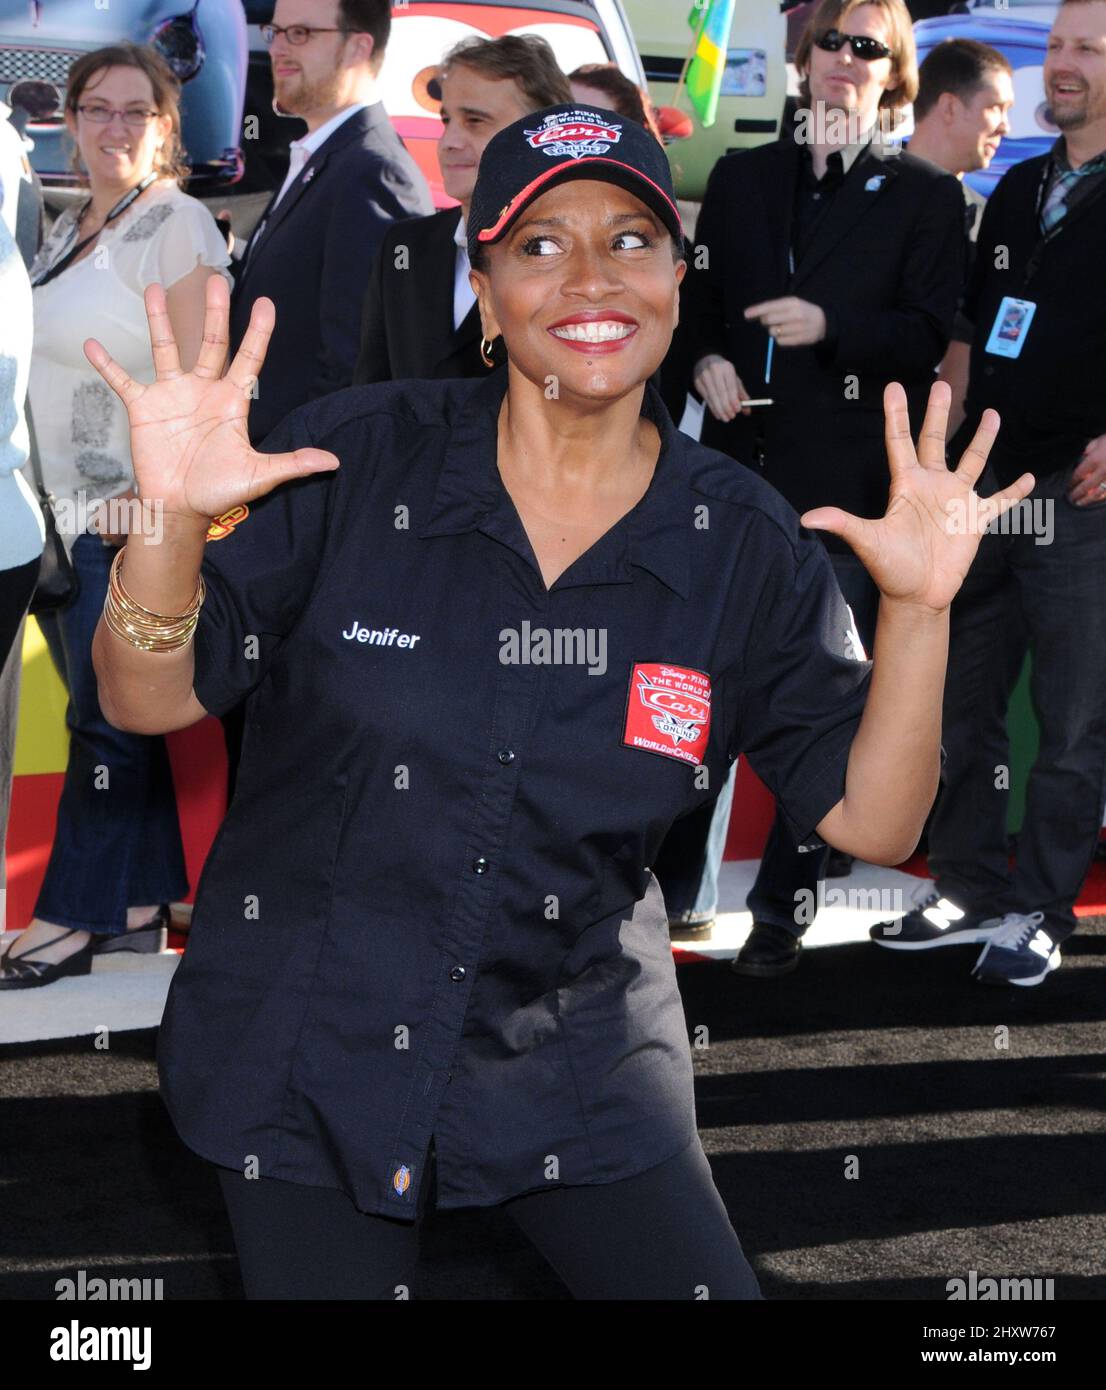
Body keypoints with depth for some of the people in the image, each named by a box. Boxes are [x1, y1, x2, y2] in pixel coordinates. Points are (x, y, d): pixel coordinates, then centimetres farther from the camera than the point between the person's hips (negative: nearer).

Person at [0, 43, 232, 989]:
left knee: (109, 715, -1)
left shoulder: (177, 225, -10)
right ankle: (139, 903, 17)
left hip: (129, 515, -8)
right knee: (112, 712, 11)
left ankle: (77, 918, 5)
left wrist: (158, 498, -19)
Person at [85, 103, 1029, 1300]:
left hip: (575, 1062, 2)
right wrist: (170, 519, -30)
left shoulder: (745, 548, -6)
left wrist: (917, 611, -20)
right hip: (306, 1049, -1)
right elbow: (149, 699, -11)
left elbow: (868, 821, -6)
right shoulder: (357, 462, -12)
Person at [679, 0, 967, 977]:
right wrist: (707, 359, -5)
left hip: (849, 478, -3)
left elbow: (930, 335, -4)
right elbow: (700, 297, 16)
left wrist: (830, 328, -19)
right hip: (742, 464, 4)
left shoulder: (925, 196, 2)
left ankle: (785, 906, 7)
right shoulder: (744, 178, 13)